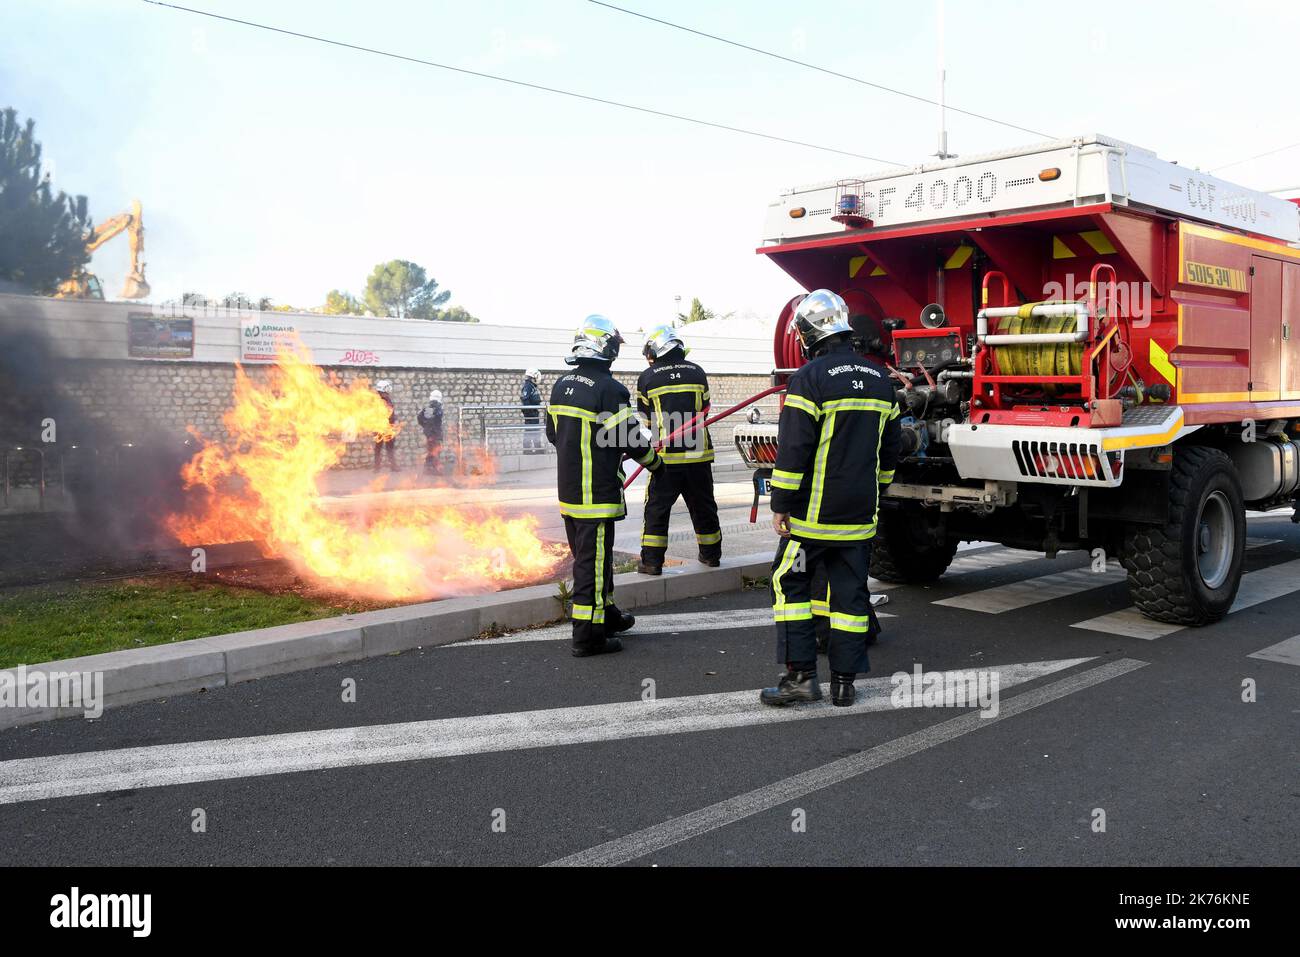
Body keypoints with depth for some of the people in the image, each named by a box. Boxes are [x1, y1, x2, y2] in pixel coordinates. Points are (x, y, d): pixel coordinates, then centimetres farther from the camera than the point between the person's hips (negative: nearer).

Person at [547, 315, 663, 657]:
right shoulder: (610, 389, -18)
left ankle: (606, 614, 34)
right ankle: (587, 636, 3)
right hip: (597, 494, -8)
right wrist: (654, 460, 5)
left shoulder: (561, 385, 6)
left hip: (568, 489, 8)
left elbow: (552, 433, 15)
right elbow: (631, 439, -14)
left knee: (589, 555, 19)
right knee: (593, 561, -2)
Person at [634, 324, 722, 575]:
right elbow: (704, 411, 12)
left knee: (657, 509, 6)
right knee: (703, 506, 15)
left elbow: (645, 420, 6)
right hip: (698, 454, 3)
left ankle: (652, 561, 4)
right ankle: (711, 554, 26)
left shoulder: (647, 377, -2)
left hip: (666, 456, -3)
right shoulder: (697, 372, 4)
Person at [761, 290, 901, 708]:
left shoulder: (810, 379, -13)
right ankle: (844, 682, 14)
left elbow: (793, 450, -16)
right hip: (860, 513, 6)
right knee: (850, 591, 9)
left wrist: (780, 505, -9)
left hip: (813, 512, -6)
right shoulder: (879, 379, 9)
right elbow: (889, 448, 16)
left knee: (790, 581, 6)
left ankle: (801, 674, 3)